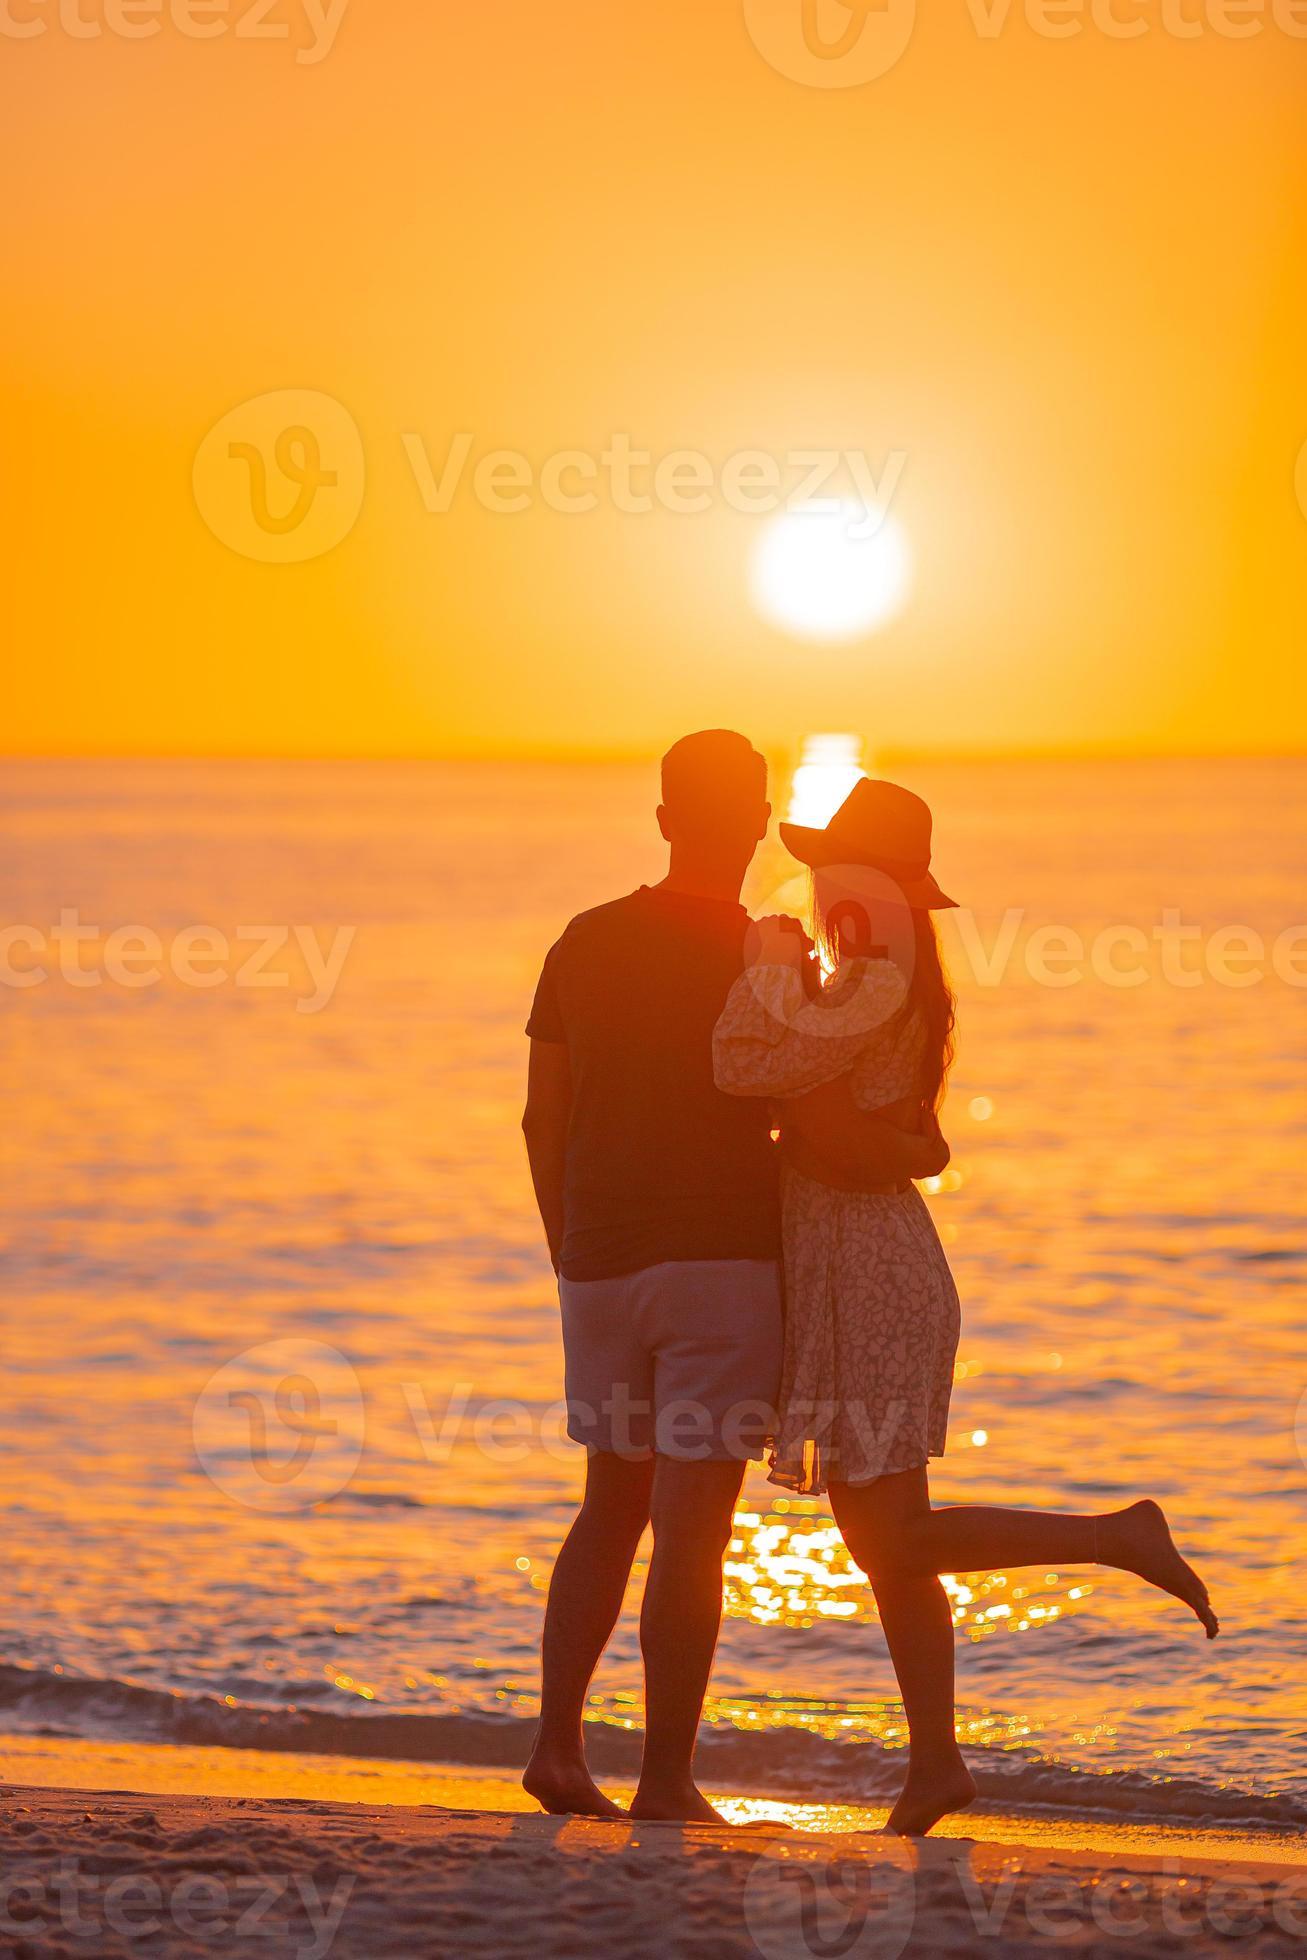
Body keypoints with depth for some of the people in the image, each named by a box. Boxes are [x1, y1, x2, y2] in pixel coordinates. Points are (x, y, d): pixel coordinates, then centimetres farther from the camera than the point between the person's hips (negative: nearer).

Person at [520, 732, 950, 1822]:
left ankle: (558, 1741, 8)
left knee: (614, 1506, 19)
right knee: (692, 1529, -2)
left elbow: (543, 1120, 9)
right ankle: (667, 1779, -1)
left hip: (603, 1269, 5)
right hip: (722, 1268, -5)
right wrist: (924, 1156, 7)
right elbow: (833, 1138, -15)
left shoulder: (586, 943, 5)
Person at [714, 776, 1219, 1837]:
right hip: (857, 1267, 10)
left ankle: (1120, 1536, -2)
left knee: (894, 1544, -7)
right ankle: (936, 1761, 12)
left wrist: (769, 956, -11)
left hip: (867, 1269, -10)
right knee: (884, 1540, 10)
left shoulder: (873, 988, -18)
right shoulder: (884, 983, 13)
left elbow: (742, 1070, -24)